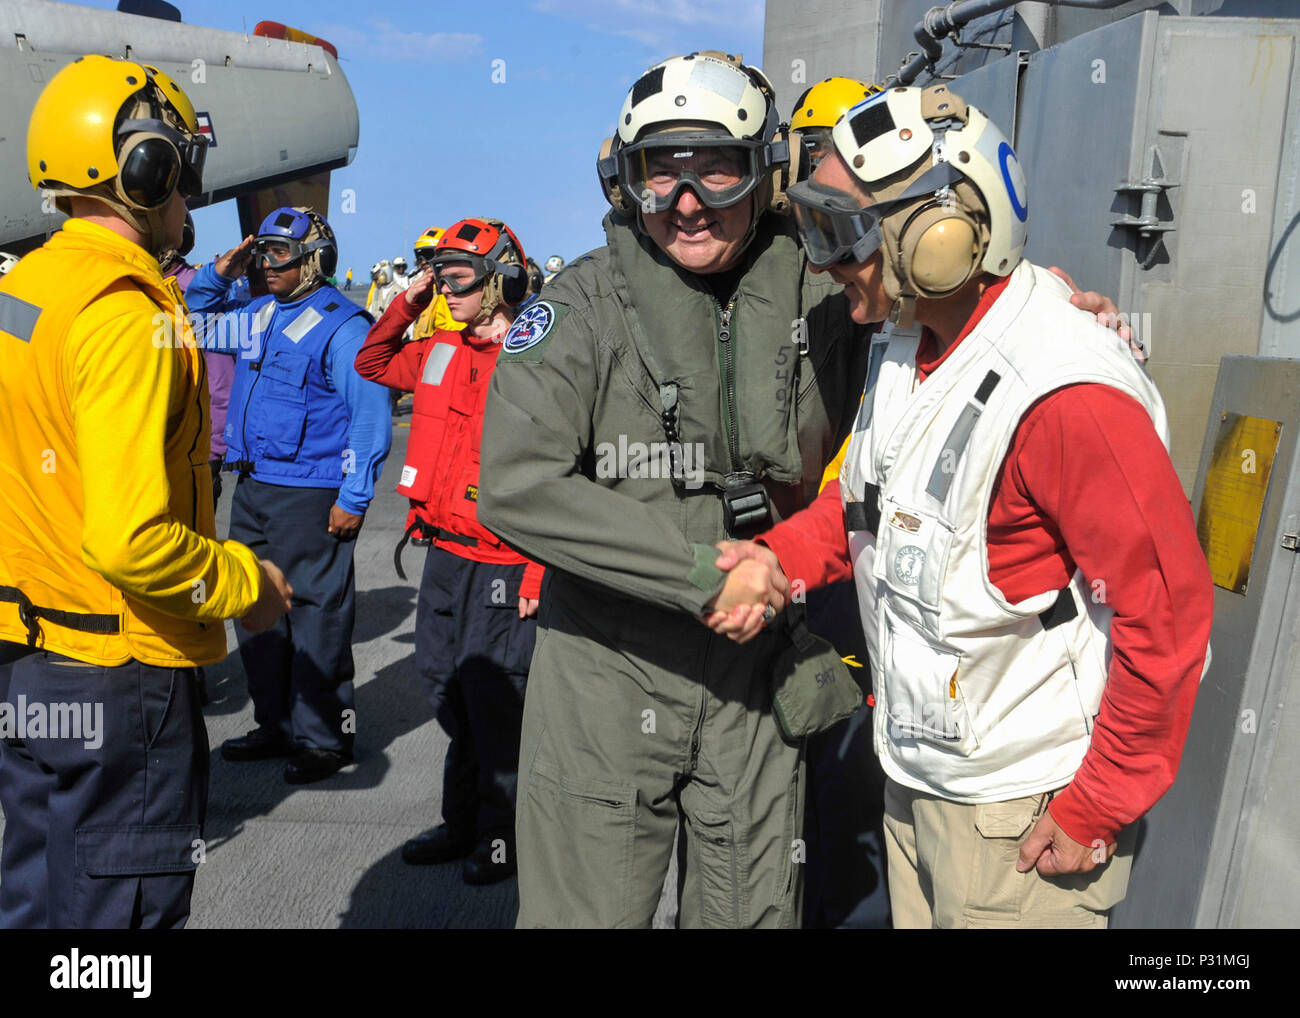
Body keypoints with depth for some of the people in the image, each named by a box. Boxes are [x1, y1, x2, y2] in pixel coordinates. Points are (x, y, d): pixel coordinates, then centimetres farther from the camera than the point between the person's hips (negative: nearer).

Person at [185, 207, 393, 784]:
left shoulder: (341, 326, -10)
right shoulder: (257, 315, 13)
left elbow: (371, 415, -14)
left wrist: (354, 497, -17)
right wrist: (220, 273, 11)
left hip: (310, 496, -8)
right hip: (252, 488, 8)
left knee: (316, 616, -2)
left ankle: (324, 737, 10)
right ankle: (276, 726, 27)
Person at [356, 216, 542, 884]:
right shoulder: (440, 351, 9)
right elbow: (372, 364, 28)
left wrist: (539, 572, -18)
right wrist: (406, 303, 12)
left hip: (501, 567, -8)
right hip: (444, 557, 8)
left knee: (494, 704, 3)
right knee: (448, 692, 17)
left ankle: (502, 836, 22)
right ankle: (462, 823, 33)